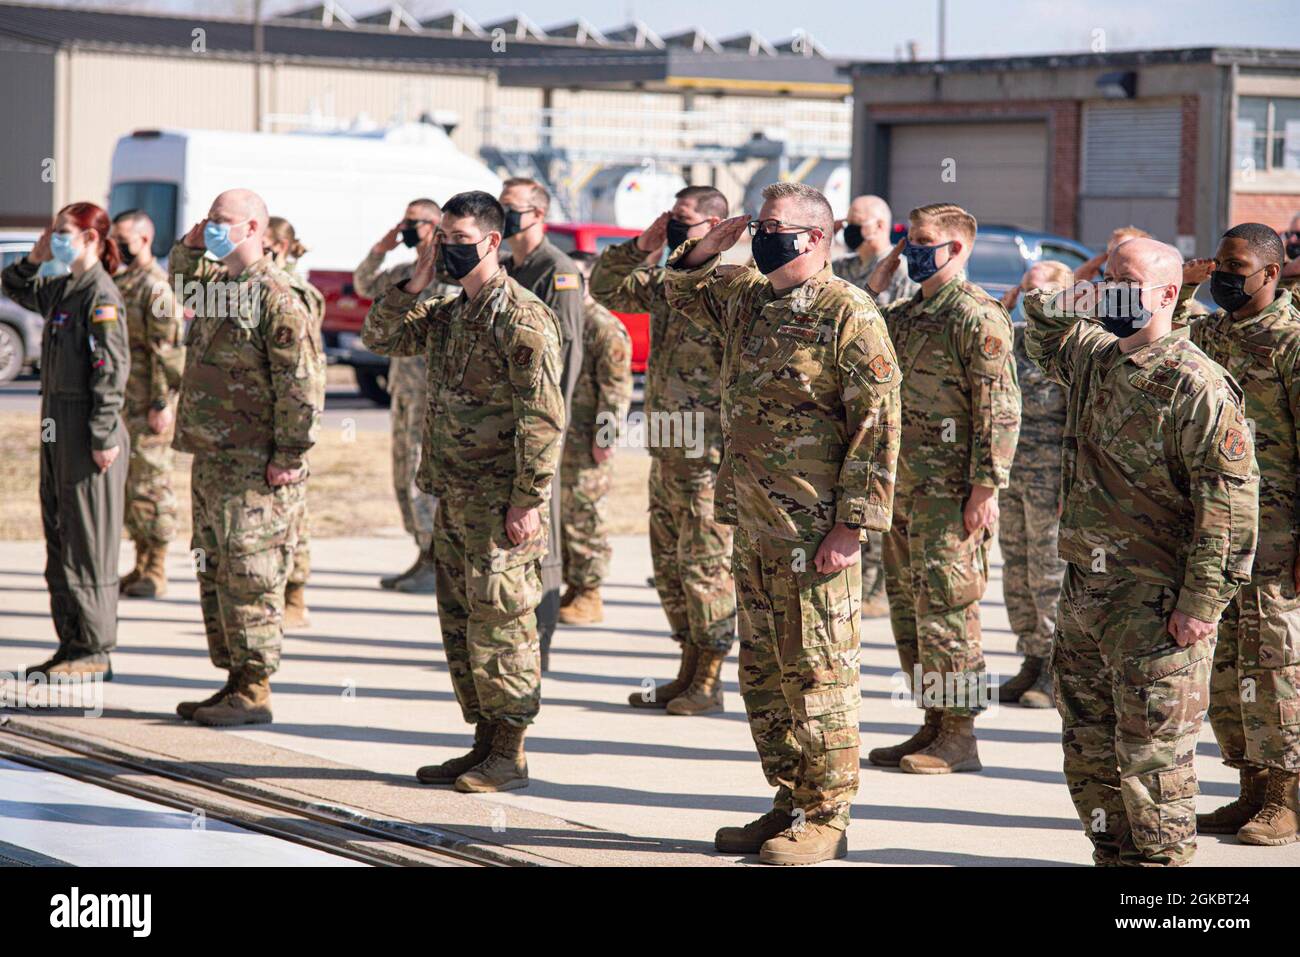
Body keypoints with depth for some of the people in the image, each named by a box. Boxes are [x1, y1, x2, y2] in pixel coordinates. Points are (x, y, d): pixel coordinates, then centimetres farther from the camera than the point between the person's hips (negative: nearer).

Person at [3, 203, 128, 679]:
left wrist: (103, 437, -20)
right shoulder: (59, 290, 13)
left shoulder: (101, 296, -13)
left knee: (88, 543, -4)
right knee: (58, 539, 12)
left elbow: (112, 370, -17)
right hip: (56, 427, 9)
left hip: (87, 433, -9)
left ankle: (96, 651, 2)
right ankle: (72, 644, 19)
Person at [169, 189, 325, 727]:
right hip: (210, 457, 10)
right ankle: (234, 681, 20)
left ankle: (254, 691, -2)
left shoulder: (276, 299, -14)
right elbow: (180, 275, 39)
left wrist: (290, 455, -19)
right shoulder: (215, 284, 13)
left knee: (248, 576, -7)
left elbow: (301, 385, -17)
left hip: (254, 466, -10)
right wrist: (192, 245, 18)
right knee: (215, 574, 13)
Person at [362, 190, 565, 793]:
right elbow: (380, 338, 20)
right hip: (454, 496, 9)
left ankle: (510, 754, 2)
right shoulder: (448, 315, 13)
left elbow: (543, 419, -17)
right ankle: (485, 743, 21)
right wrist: (414, 284, 5)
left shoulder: (523, 319, -14)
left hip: (501, 503, -9)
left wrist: (528, 502, -19)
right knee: (459, 622, 12)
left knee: (500, 623, -5)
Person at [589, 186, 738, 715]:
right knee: (669, 563, 14)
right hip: (666, 451, 9)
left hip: (709, 454, -9)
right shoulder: (667, 281, 12)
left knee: (706, 564, -2)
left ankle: (708, 682, 6)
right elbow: (606, 288, 19)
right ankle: (688, 672, 23)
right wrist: (642, 246, 6)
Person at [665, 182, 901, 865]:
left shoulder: (849, 315, -11)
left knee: (817, 672, -2)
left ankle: (826, 818, 6)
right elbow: (685, 297, 33)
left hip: (814, 533, -8)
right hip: (752, 527, 8)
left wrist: (852, 525, -19)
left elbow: (877, 426, -15)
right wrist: (701, 254, 11)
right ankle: (790, 802, 24)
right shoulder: (744, 298, 12)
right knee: (762, 672, 13)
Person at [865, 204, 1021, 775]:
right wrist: (873, 288, 14)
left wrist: (986, 487, -20)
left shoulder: (977, 315, -11)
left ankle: (959, 737, 0)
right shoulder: (906, 314, 16)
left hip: (949, 489, -9)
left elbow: (999, 409, -15)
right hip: (903, 485, 9)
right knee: (908, 605, 12)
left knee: (946, 607, -6)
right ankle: (934, 723, 21)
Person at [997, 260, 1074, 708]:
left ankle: (1057, 675, 3)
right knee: (1016, 570, 11)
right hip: (1009, 471, 8)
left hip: (1052, 474, -8)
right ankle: (1032, 666, 20)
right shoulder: (1017, 337, 14)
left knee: (1050, 571, -4)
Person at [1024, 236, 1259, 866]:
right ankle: (1114, 855, 27)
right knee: (1088, 746, 15)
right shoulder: (1091, 356, 10)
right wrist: (1066, 303, 11)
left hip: (1156, 602, -8)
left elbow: (1231, 501, -17)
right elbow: (1040, 332, 34)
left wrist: (1201, 603, -19)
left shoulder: (1196, 385, -14)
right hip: (1082, 590, 8)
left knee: (1151, 752, -3)